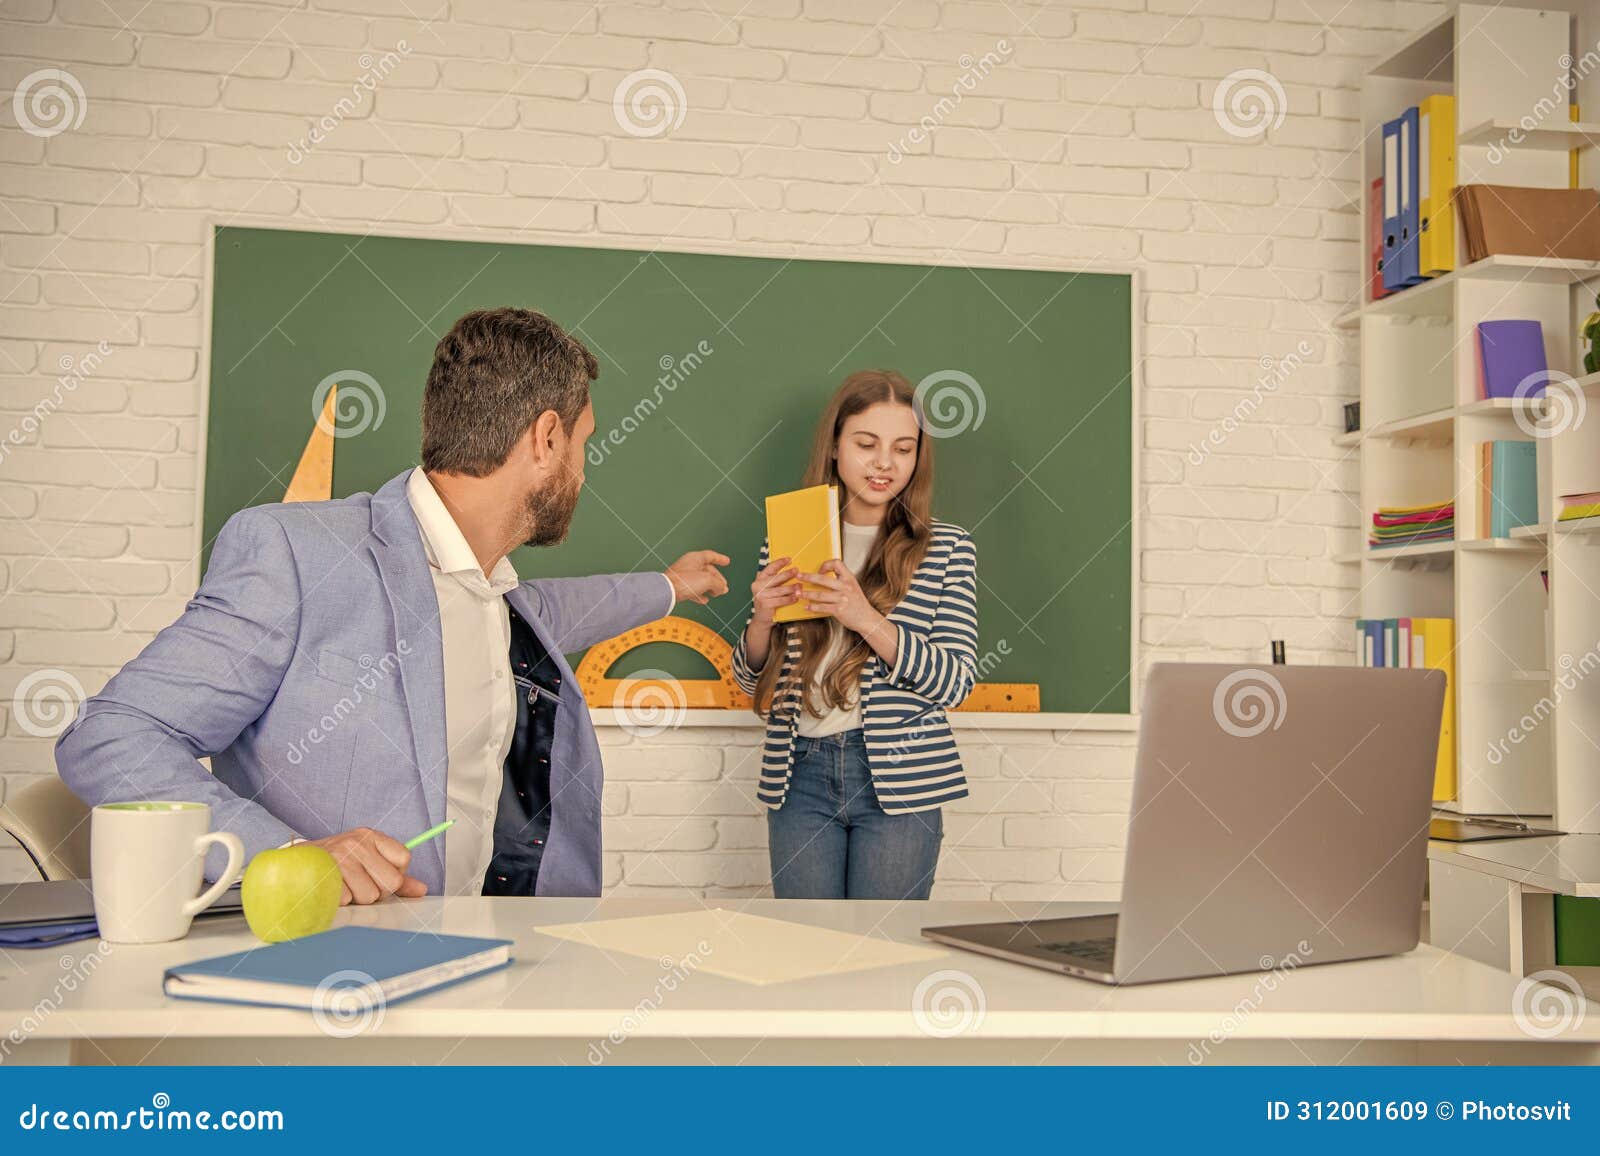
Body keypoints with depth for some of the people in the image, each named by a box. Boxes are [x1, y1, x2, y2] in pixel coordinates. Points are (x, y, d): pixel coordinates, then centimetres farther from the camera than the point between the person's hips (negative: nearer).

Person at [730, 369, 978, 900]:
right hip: (800, 776, 2)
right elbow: (751, 682, 13)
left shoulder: (946, 548, 2)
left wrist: (867, 619, -20)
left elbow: (955, 683, -6)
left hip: (898, 779, -2)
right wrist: (761, 621, -9)